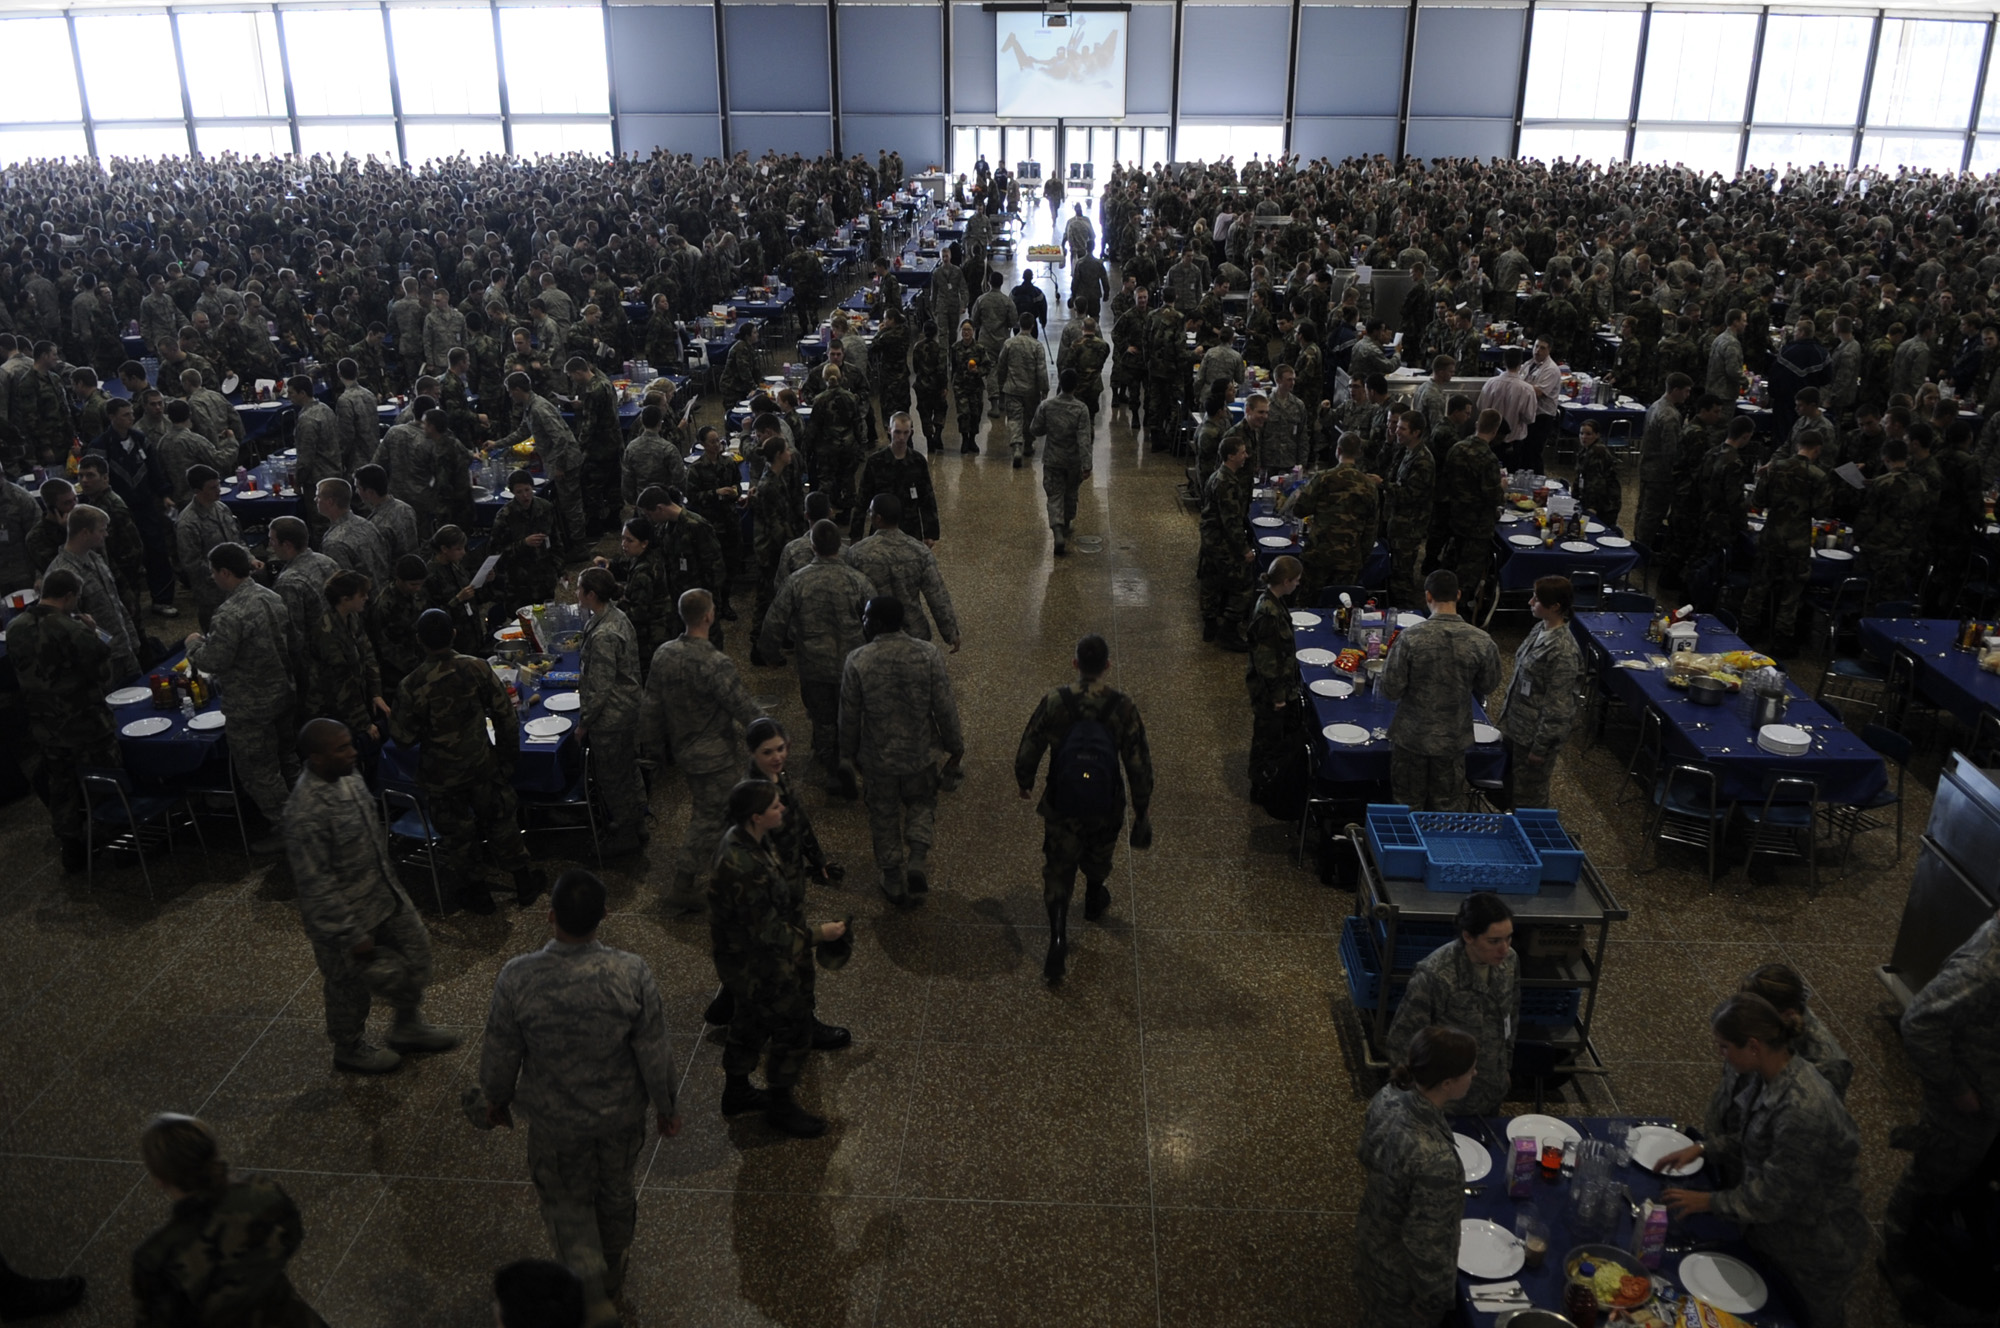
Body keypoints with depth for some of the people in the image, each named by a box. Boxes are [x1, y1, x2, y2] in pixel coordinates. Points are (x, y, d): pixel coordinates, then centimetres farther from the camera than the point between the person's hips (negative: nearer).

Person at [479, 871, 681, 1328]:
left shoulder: (518, 978, -27)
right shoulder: (632, 973, -26)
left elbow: (500, 1054, -12)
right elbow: (654, 1053, -15)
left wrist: (495, 1099, 9)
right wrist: (665, 1106, 3)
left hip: (555, 1120, -1)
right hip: (621, 1114, 1)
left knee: (567, 1202, 23)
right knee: (615, 1189, 27)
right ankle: (613, 1270, 50)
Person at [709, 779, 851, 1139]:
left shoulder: (744, 839, -7)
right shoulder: (742, 867, -38)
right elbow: (766, 933, -29)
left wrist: (801, 928, 18)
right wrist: (816, 935, -19)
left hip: (749, 957, 9)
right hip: (758, 965, -9)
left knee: (750, 1023, 26)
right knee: (792, 1029, 9)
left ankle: (737, 1092, 45)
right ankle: (781, 1105, 29)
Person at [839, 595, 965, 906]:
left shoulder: (857, 662, -18)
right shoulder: (929, 655, -15)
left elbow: (849, 716, -8)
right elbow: (945, 707, -9)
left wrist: (848, 753, 9)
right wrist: (954, 744, 7)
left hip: (877, 757, -1)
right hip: (919, 752, 1)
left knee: (885, 819, 18)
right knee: (921, 804, 26)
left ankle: (895, 885, 30)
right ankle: (917, 862, 7)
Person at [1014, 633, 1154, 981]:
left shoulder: (1053, 703, -19)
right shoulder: (1122, 707, -19)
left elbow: (1028, 751, -9)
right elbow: (1139, 763, -13)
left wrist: (1024, 782, 12)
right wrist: (1141, 811, 0)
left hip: (1061, 807, -1)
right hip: (1106, 808, 1)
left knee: (1058, 870, 13)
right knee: (1098, 857, 30)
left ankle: (1058, 938, 1)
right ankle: (1094, 901, 56)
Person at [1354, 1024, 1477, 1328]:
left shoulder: (1387, 1097, -19)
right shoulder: (1435, 1160, -42)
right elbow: (1426, 1244, -29)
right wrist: (1436, 1296, -12)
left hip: (1373, 1234, 6)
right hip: (1404, 1269, -6)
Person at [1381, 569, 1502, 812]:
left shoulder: (1410, 638, -20)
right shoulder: (1481, 642, -13)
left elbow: (1391, 690, -15)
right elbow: (1487, 687, 1)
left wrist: (1390, 657, 2)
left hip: (1412, 737, -1)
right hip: (1453, 738, 2)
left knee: (1409, 806, 15)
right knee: (1446, 808, 17)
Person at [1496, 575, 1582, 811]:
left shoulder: (1562, 652, -26)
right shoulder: (1541, 629, 1)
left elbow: (1557, 707, -22)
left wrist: (1541, 747, -18)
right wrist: (1508, 703, 19)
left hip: (1535, 734, -9)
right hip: (1516, 726, 9)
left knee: (1528, 800, 8)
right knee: (1510, 792, 22)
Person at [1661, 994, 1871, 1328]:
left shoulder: (1802, 1110, -38)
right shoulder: (1772, 1075, -10)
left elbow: (1774, 1197, -29)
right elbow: (1757, 1140, 7)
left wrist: (1708, 1201, -18)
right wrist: (1702, 1148, -3)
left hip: (1816, 1252, -7)